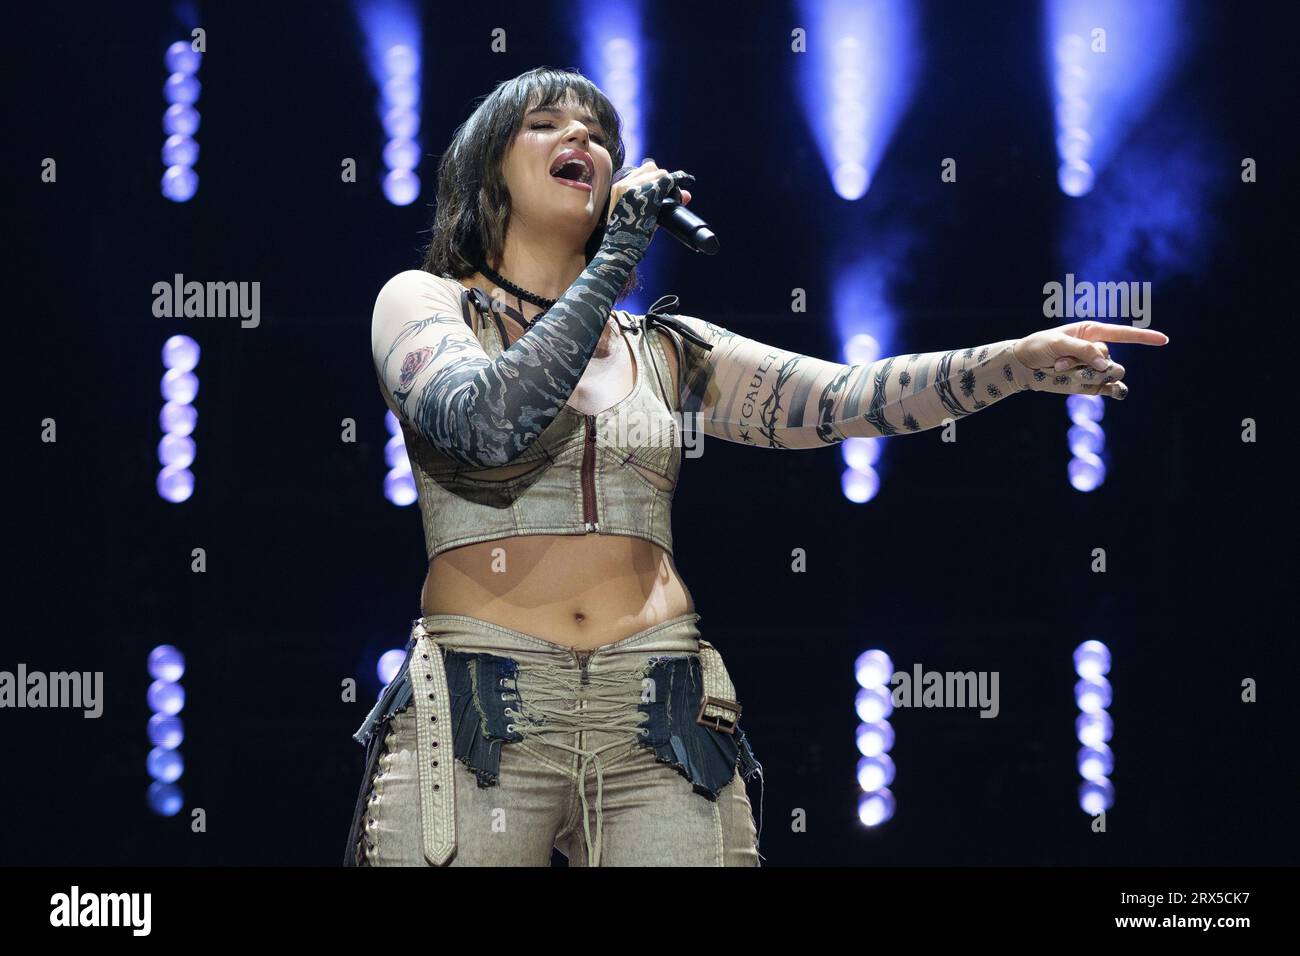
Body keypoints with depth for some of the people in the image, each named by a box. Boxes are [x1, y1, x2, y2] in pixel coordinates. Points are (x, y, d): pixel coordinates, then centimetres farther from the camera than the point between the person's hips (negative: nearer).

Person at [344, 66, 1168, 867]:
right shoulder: (425, 305, 7)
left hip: (660, 721, 3)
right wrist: (614, 259, -9)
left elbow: (843, 399, 6)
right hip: (478, 718, -3)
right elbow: (490, 423, -14)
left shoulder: (666, 349, 17)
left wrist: (1020, 360, -9)